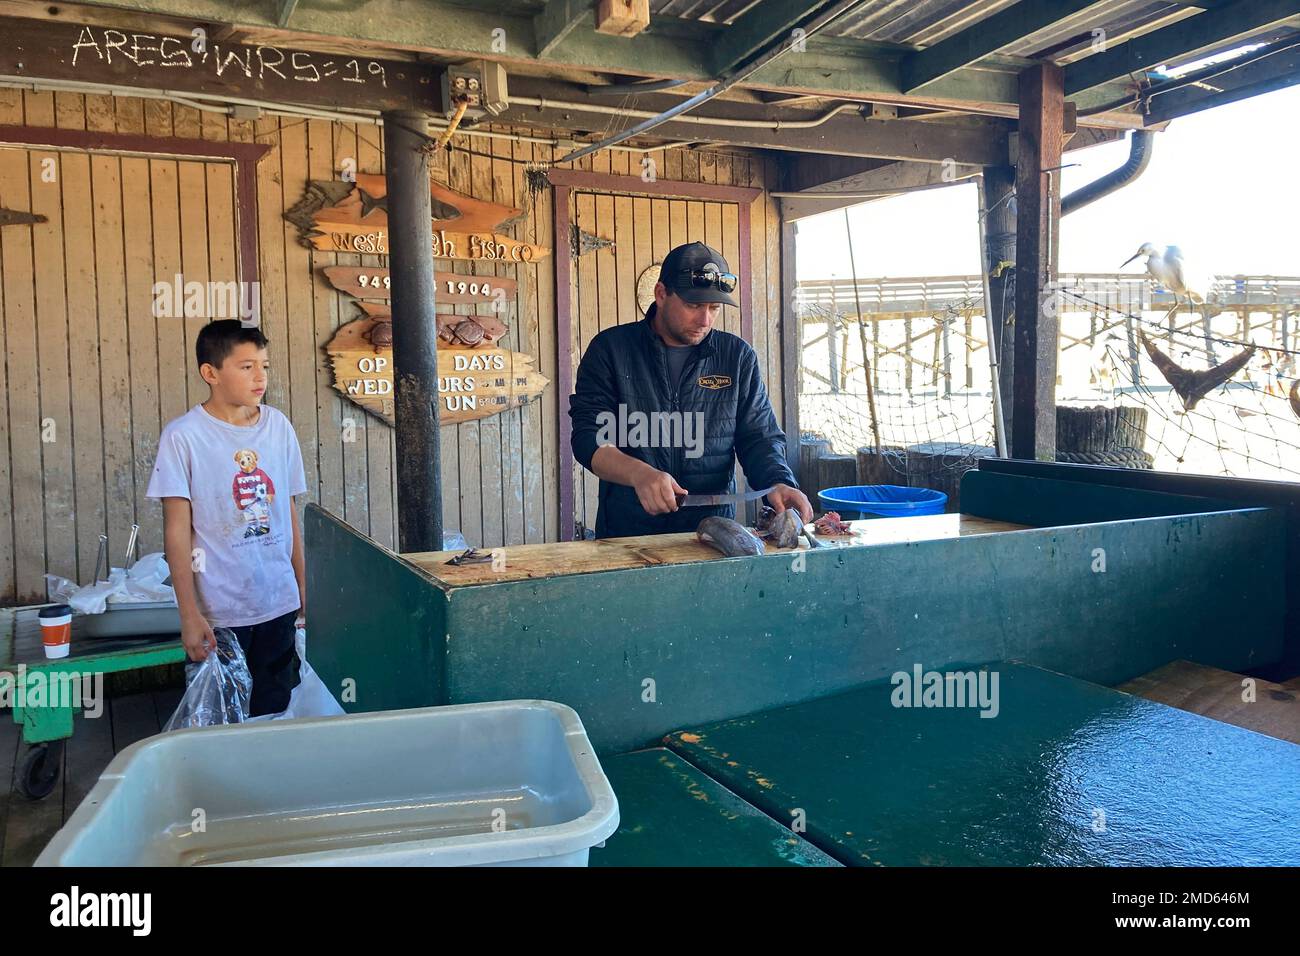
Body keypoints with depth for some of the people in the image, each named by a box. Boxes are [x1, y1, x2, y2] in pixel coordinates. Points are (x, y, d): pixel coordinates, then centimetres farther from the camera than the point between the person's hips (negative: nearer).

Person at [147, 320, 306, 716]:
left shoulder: (279, 427, 3)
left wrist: (303, 589, 10)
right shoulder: (183, 436, -9)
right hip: (218, 611, -3)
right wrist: (189, 615, -11)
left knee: (274, 713, 13)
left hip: (279, 604, 4)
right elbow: (177, 531, -9)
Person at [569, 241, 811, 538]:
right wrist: (639, 473, -22)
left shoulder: (738, 357, 10)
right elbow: (588, 437, -3)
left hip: (714, 529, 2)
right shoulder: (611, 349, 4)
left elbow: (760, 436, 10)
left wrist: (778, 482, -12)